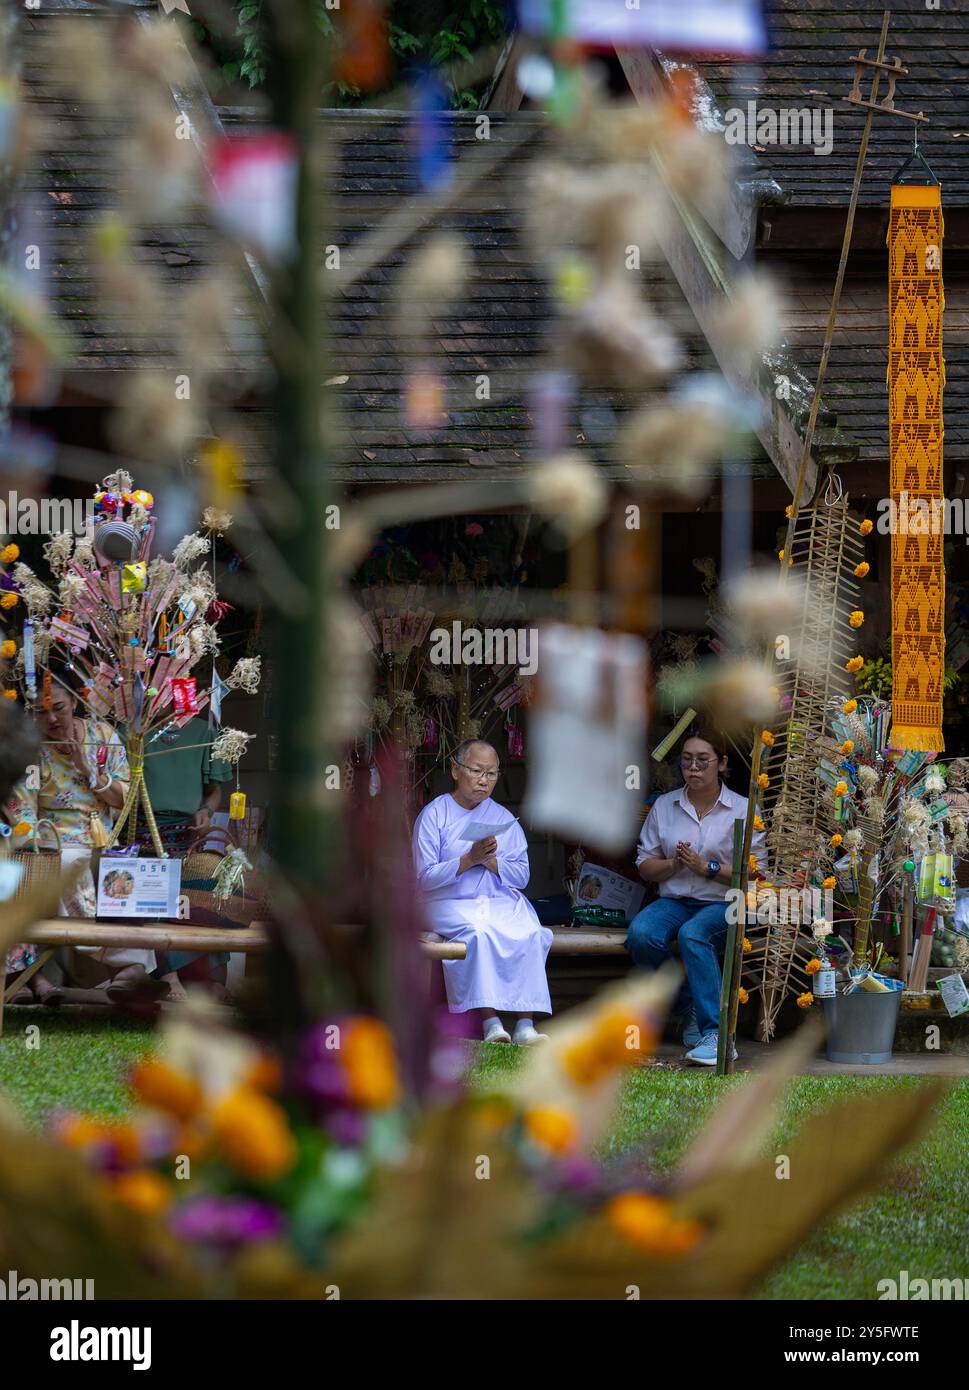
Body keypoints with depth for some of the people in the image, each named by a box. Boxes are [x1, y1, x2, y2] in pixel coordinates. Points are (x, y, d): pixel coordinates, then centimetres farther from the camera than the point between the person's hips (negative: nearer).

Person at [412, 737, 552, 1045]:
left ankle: (526, 1024, -32)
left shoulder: (503, 818, 14)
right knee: (480, 931, -35)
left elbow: (521, 876, 9)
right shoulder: (434, 815, 2)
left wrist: (492, 862, -10)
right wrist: (469, 859, -18)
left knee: (529, 933, -27)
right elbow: (426, 878, -6)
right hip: (452, 903, -3)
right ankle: (490, 1021, -36)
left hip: (502, 901, 3)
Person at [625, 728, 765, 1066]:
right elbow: (645, 866, 11)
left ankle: (716, 1034, -37)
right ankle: (688, 1008, -8)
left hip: (723, 903, -4)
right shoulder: (664, 806, 11)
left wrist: (707, 867, -16)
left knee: (693, 933, -37)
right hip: (674, 900, 4)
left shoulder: (742, 810, 1)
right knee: (640, 933, -29)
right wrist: (673, 864, -10)